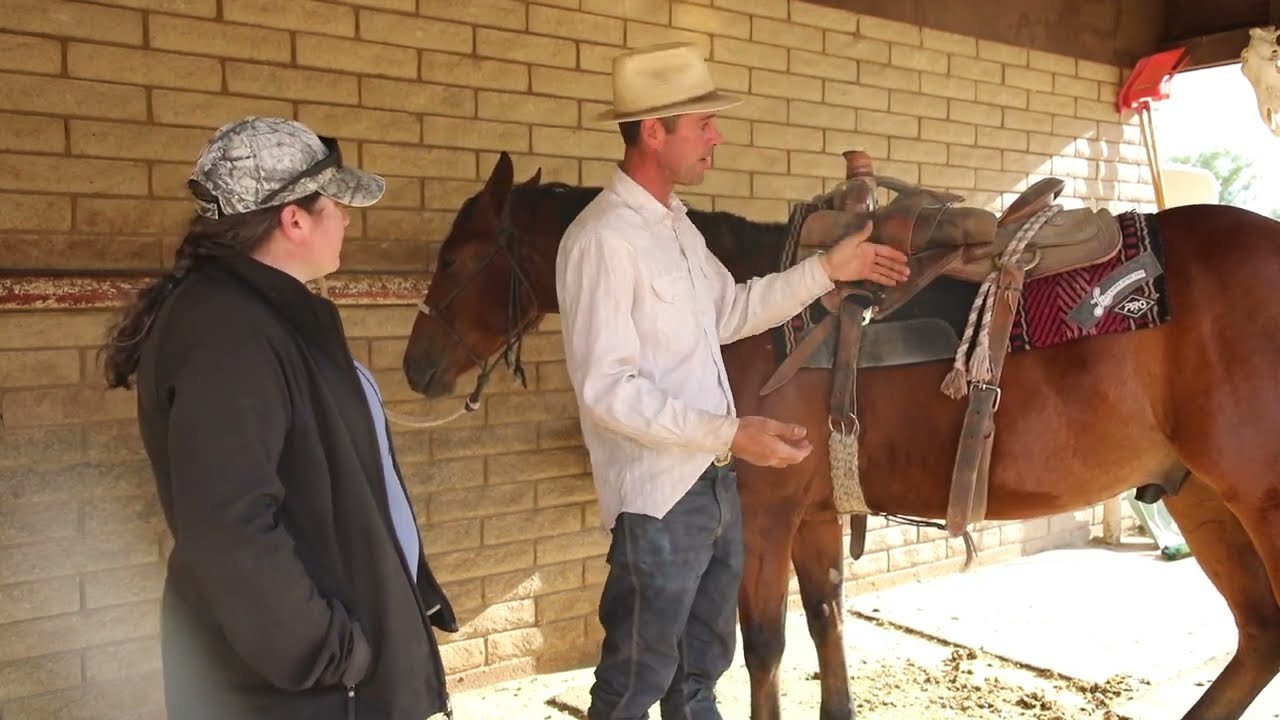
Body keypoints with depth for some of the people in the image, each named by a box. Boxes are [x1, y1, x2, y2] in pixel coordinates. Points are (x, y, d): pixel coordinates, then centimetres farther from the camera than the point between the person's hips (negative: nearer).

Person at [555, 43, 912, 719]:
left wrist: (826, 269, 12)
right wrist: (730, 433, -28)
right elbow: (607, 390, -25)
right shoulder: (603, 238, -21)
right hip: (659, 495, -9)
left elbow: (729, 312, 16)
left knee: (702, 662, 24)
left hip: (712, 481, 9)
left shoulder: (675, 221, 9)